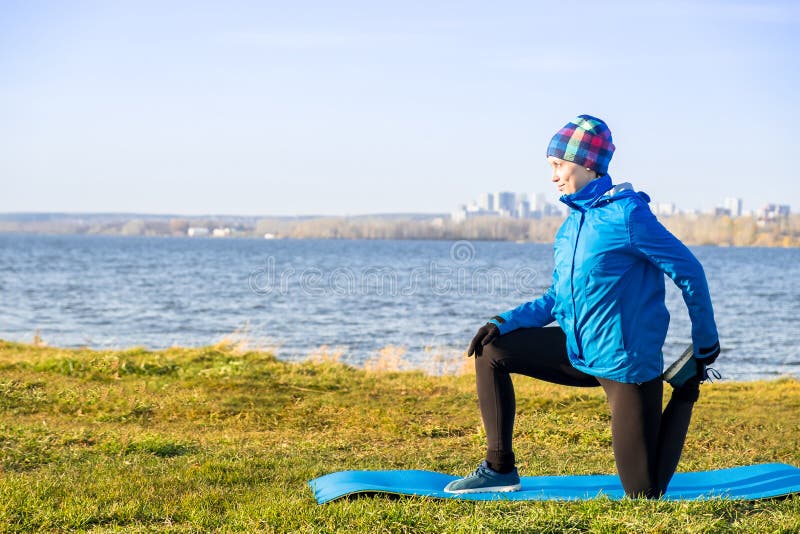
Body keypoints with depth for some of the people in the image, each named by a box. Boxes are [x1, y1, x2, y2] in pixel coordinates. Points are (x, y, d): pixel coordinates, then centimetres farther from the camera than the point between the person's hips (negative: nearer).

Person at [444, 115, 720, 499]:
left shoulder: (627, 214, -16)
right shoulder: (573, 221, 9)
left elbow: (689, 271, -11)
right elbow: (558, 298, 14)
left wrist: (706, 347, -3)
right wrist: (505, 322, -1)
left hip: (625, 362, -8)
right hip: (575, 351, 8)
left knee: (643, 493, -4)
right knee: (492, 351, -2)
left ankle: (685, 389, 20)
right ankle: (500, 469, 4)